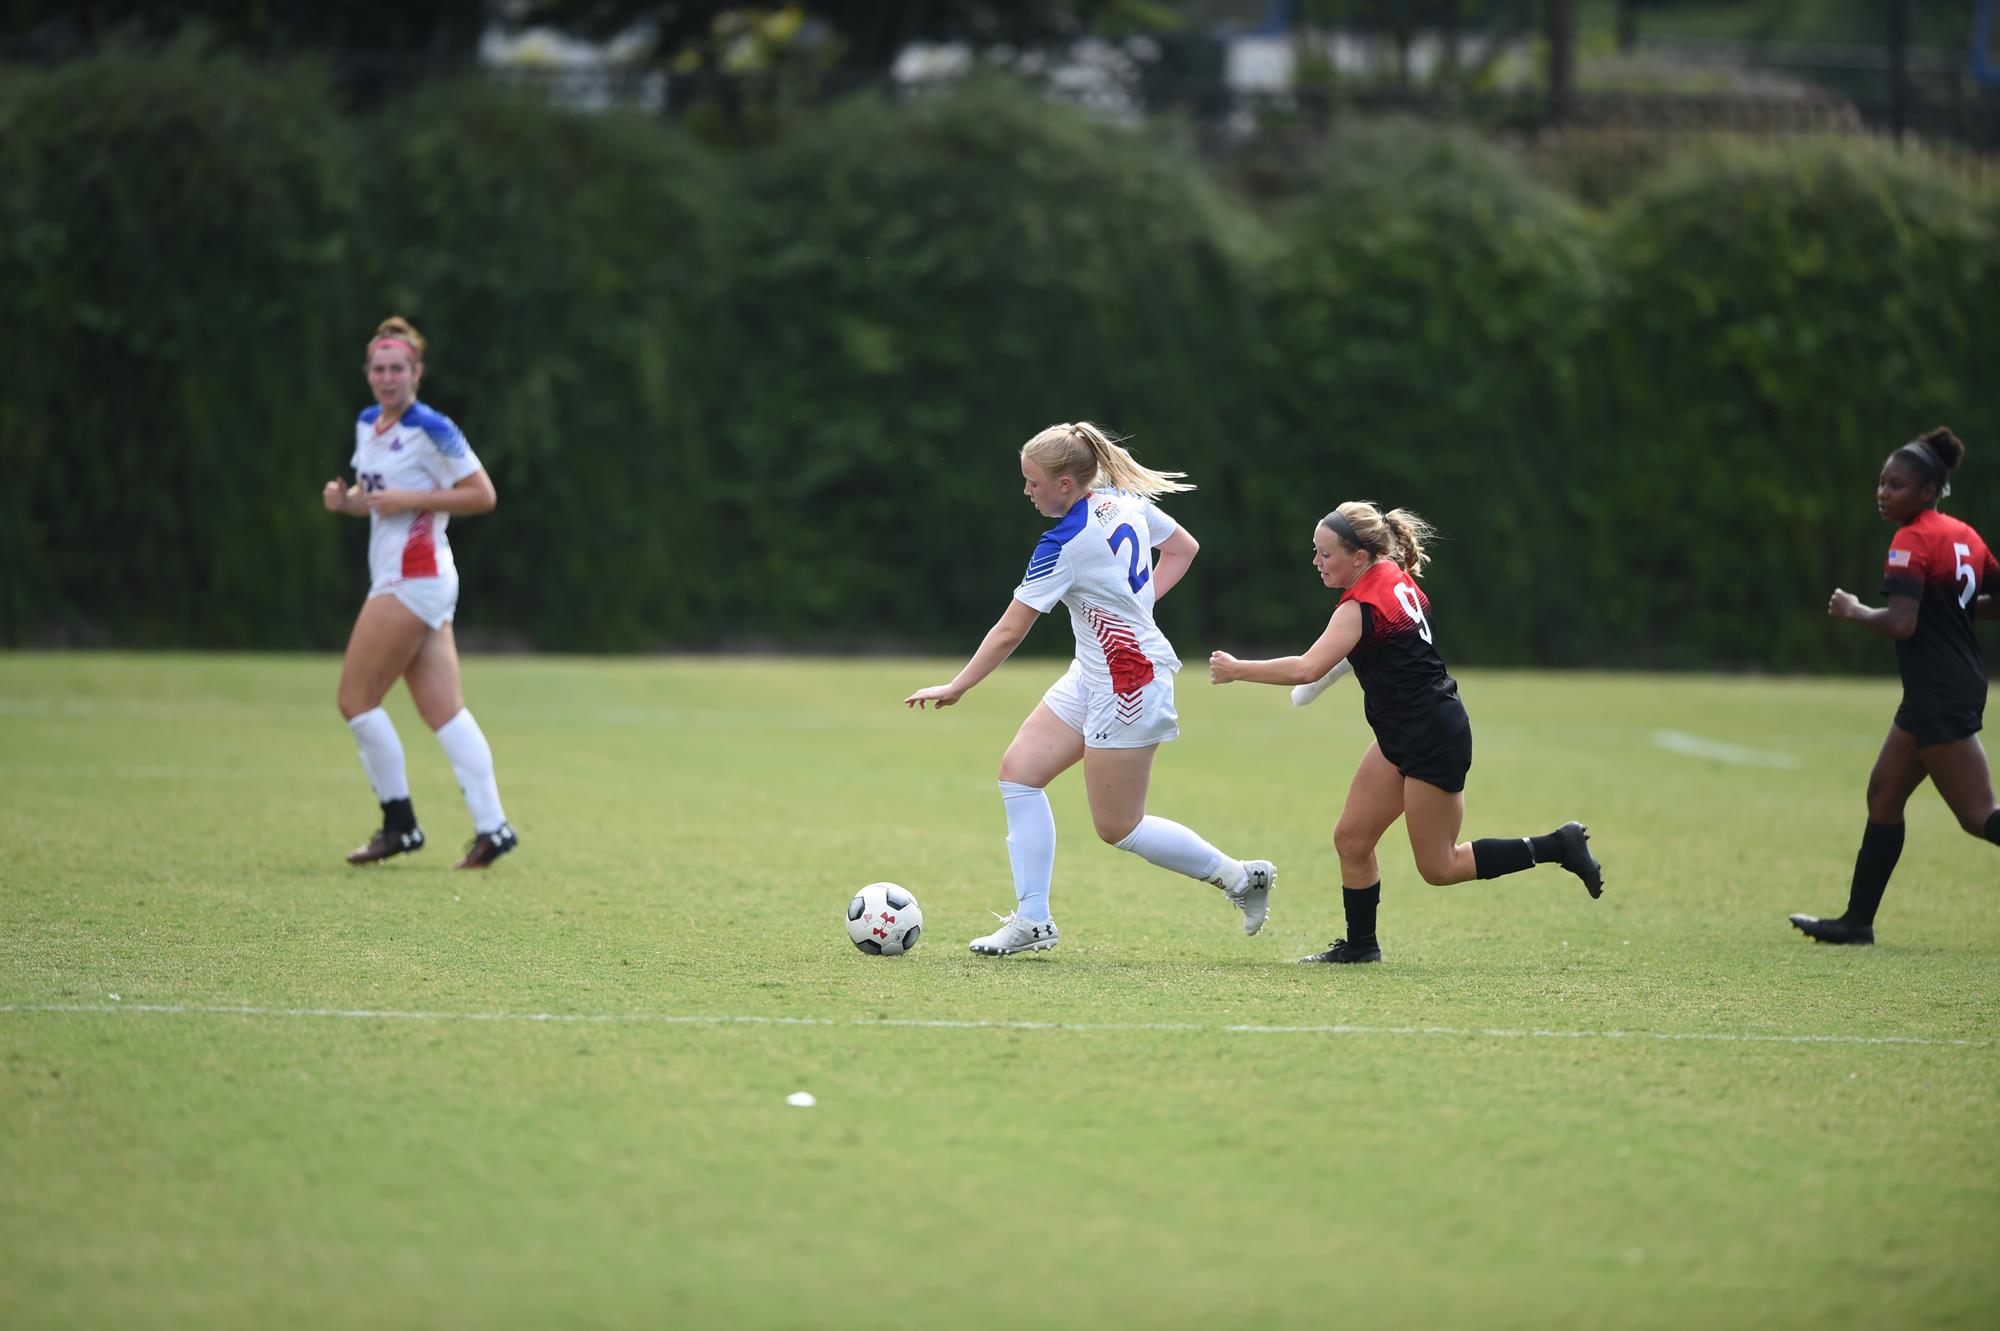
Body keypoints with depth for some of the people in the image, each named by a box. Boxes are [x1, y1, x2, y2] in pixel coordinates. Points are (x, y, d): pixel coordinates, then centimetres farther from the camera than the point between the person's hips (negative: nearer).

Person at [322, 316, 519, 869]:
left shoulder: (431, 429, -12)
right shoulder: (367, 425, 14)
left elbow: (483, 495, -11)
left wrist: (409, 500, -18)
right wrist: (344, 498, 3)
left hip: (415, 579, -9)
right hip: (395, 577, 9)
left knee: (355, 699, -6)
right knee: (443, 711, 3)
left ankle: (400, 824, 1)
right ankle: (491, 827, -1)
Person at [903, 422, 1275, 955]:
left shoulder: (1065, 544, -23)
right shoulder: (1123, 500, 0)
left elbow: (1009, 632, -18)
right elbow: (1183, 548, 16)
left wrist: (956, 688, -8)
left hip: (1128, 682, -10)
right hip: (1093, 672, 10)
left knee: (1118, 828, 1)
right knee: (1019, 771, 3)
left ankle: (1240, 875, 15)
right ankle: (1033, 920, 4)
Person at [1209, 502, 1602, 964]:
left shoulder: (1361, 608, -23)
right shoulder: (1399, 578, 4)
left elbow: (1306, 669, -34)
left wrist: (1237, 670, -24)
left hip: (1434, 741, -10)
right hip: (1403, 738, 10)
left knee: (1438, 867, 1)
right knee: (1351, 839, 7)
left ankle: (1558, 846, 6)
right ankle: (1360, 946, 15)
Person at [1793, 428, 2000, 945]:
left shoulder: (1912, 542, -16)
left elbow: (1900, 625, -25)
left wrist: (1855, 610, -8)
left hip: (1941, 701, -10)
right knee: (1883, 798, 15)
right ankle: (1857, 921, 21)